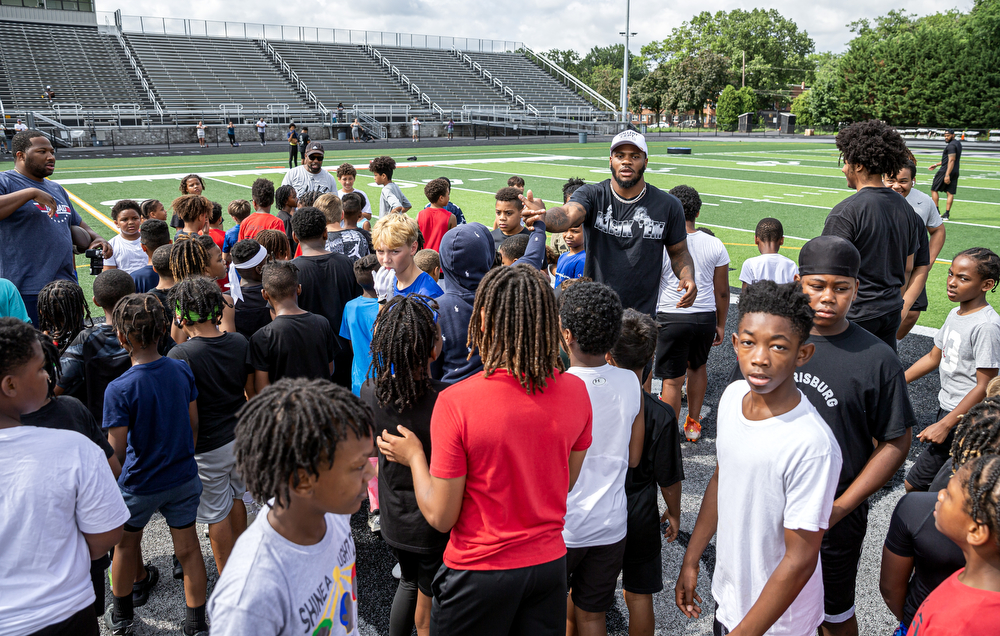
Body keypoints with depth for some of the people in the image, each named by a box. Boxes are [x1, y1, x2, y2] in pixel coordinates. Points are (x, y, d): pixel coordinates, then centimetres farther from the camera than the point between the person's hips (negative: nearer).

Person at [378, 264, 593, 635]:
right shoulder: (575, 391, -10)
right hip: (550, 563, 4)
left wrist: (414, 456, -1)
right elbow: (566, 484, 4)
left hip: (479, 572, -3)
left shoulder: (455, 403, -24)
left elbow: (440, 517, -15)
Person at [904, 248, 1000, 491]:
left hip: (965, 419, -9)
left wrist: (945, 425, -20)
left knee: (914, 485, -9)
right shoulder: (955, 314, 7)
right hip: (947, 407, 9)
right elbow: (933, 357, 19)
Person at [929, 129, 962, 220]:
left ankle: (936, 211, 1)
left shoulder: (951, 145, -14)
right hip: (955, 172, 9)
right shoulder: (958, 143, 17)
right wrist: (936, 165, 30)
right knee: (950, 193, 4)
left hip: (946, 171, -9)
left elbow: (951, 160, -21)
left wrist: (947, 175, -26)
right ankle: (947, 214, 2)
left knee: (934, 189, 4)